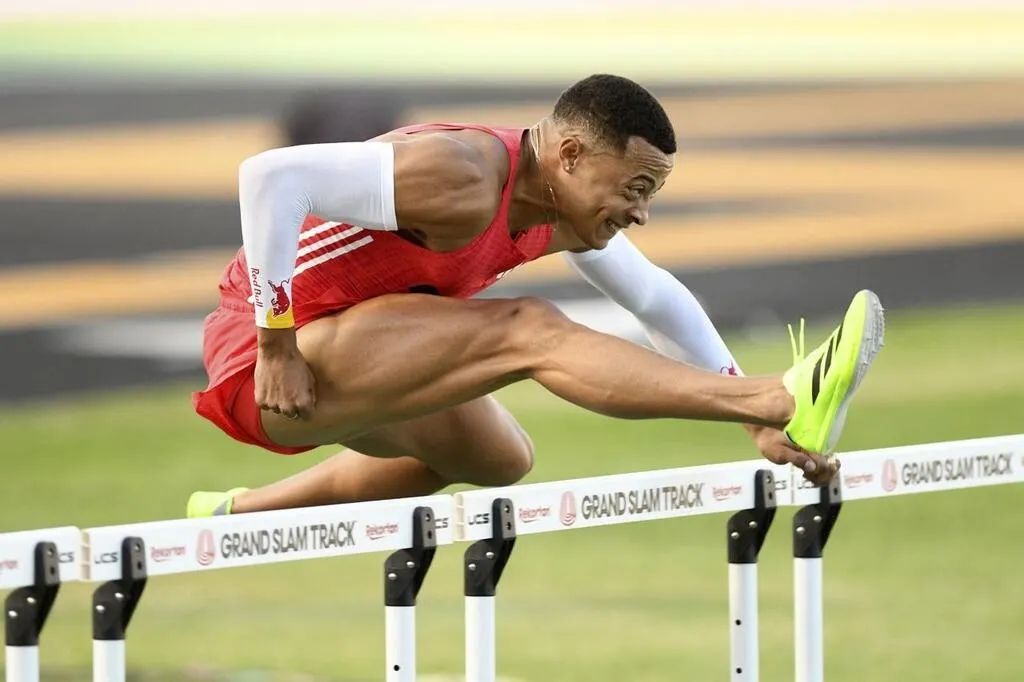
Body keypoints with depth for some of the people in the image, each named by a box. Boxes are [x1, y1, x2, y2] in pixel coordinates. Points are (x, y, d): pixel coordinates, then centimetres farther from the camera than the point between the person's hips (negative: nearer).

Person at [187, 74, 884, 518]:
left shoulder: (561, 200, 2)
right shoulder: (464, 180, -27)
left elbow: (657, 300, 16)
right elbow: (270, 175, -34)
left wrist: (755, 423, 9)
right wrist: (278, 345, -30)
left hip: (335, 363, 10)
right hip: (268, 365, -10)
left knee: (501, 459, 25)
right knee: (527, 332, -24)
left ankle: (237, 514, 32)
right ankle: (785, 399, -37)